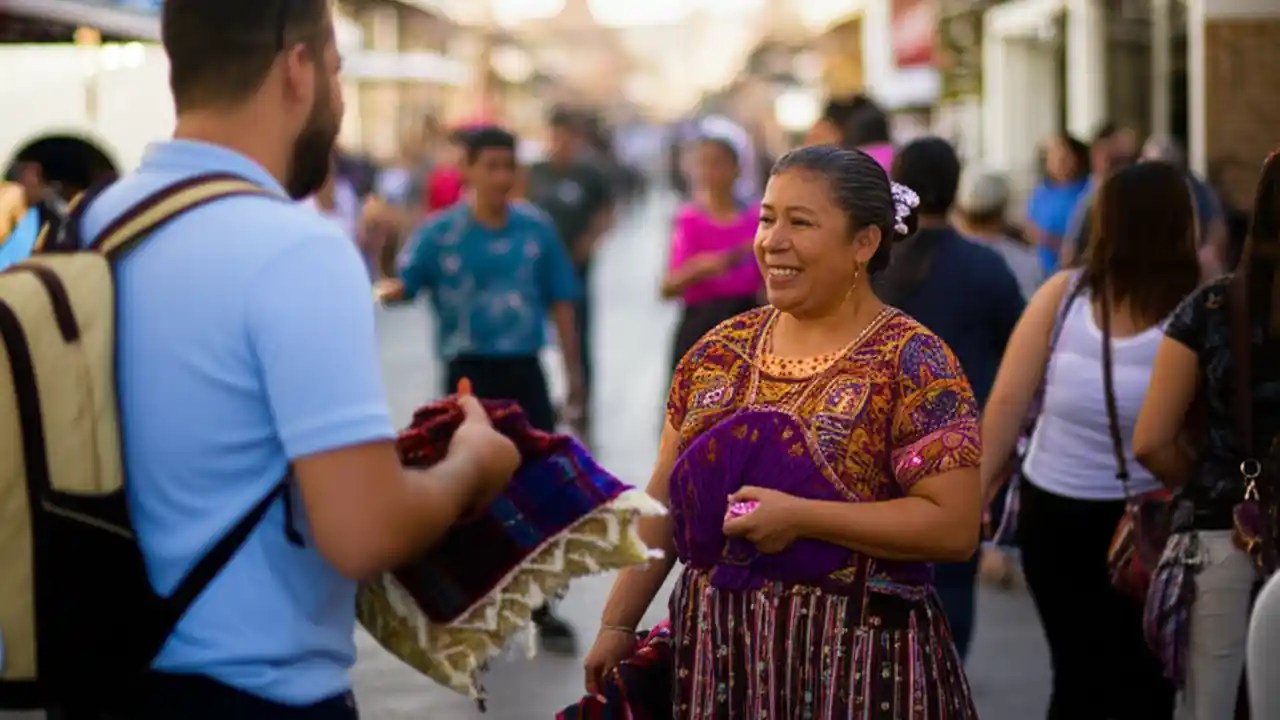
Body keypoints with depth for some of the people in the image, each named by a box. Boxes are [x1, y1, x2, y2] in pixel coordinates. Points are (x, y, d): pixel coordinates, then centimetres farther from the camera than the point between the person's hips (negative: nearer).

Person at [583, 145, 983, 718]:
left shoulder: (911, 363, -10)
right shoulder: (720, 350, 7)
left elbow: (954, 526, -17)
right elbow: (664, 500, 12)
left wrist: (799, 517, -21)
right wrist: (616, 624, 7)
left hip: (852, 657, -5)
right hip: (715, 644, 5)